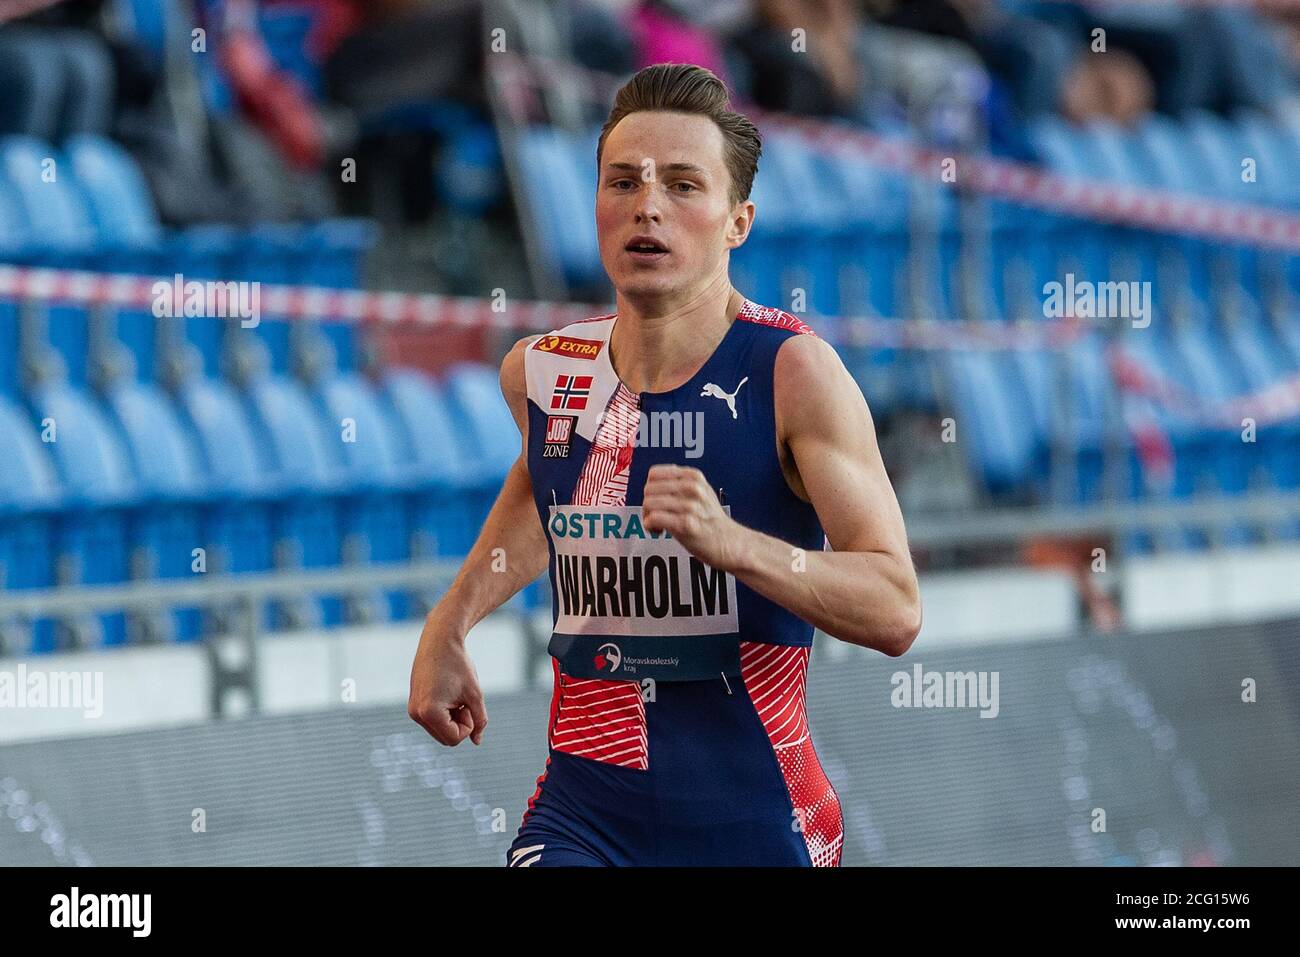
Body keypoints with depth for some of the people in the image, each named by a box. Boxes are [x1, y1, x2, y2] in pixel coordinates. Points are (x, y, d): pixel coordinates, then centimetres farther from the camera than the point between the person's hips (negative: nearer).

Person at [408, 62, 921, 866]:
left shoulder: (794, 372, -11)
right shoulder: (541, 373, 4)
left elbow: (896, 613, -18)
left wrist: (729, 542, -30)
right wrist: (450, 625, 23)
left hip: (751, 825, -3)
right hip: (579, 819, 3)